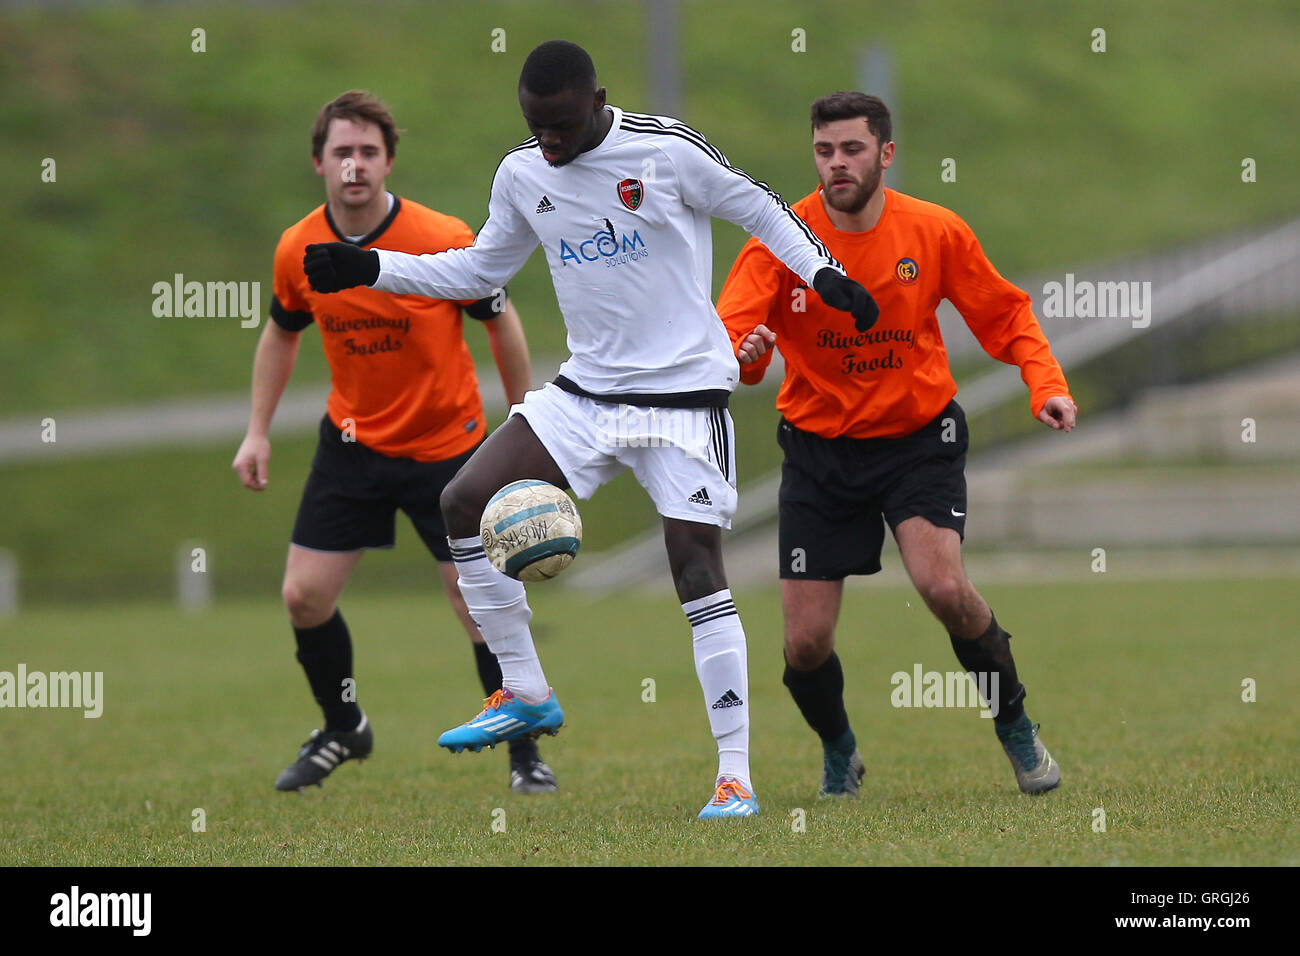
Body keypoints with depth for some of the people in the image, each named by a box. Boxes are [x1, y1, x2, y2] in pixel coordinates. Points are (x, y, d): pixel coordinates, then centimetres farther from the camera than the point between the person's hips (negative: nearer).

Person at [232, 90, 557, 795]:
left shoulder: (445, 241, -19)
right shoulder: (298, 250, -9)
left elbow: (501, 321, -5)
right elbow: (281, 333, 11)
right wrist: (258, 432, 7)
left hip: (447, 444, -3)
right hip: (352, 441, 3)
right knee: (304, 595, -1)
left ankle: (524, 754, 10)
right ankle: (343, 729, 24)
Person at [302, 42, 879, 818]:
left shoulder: (667, 152, -13)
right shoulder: (522, 174, 4)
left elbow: (757, 208, -2)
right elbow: (481, 270, 17)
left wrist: (822, 269, -15)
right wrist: (370, 268, 9)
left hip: (683, 390, -6)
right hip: (587, 390, 6)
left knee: (698, 572, -12)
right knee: (464, 505, -4)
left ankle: (737, 778, -7)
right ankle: (527, 695, 9)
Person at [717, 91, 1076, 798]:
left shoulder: (937, 233, -8)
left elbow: (1005, 316, 5)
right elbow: (725, 337, -21)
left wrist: (1046, 385, -11)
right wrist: (739, 355, -45)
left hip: (918, 435, -1)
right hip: (819, 446, 1)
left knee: (943, 586, -26)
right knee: (806, 644, -5)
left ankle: (1014, 725, 1)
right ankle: (839, 754, 29)